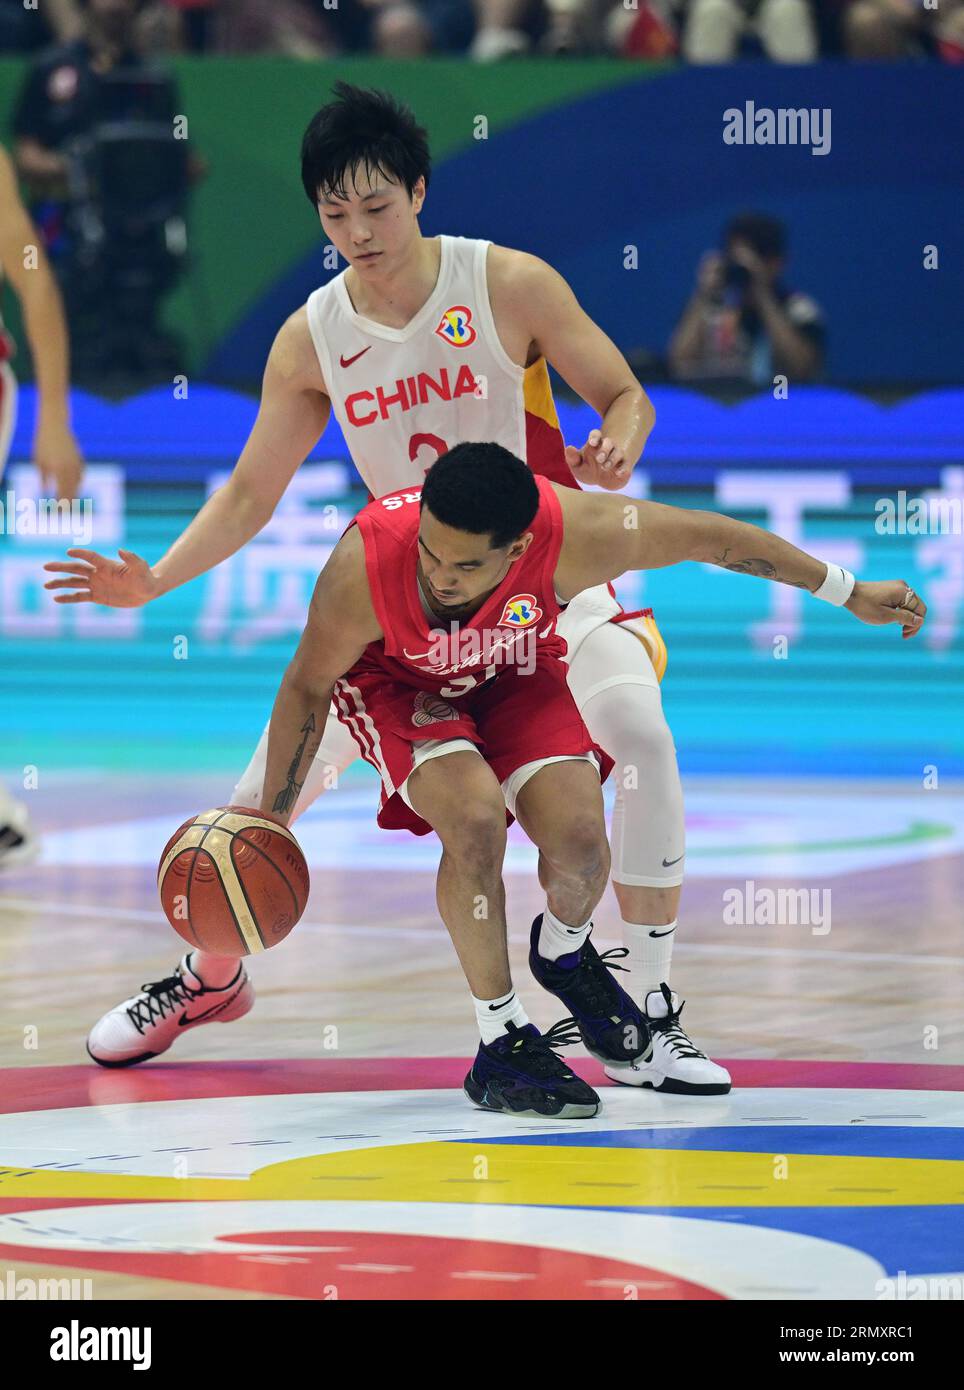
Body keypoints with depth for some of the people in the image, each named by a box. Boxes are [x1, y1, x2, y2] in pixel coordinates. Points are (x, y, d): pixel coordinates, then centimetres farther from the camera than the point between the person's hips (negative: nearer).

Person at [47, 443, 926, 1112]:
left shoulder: (572, 535, -37)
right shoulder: (366, 564, -38)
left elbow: (710, 536, -20)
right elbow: (308, 687, -18)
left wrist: (848, 594, -9)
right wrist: (272, 823, -12)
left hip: (515, 676, 2)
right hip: (396, 683, -2)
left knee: (579, 839, -17)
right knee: (475, 819, -27)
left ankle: (565, 951, 20)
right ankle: (501, 1043, -9)